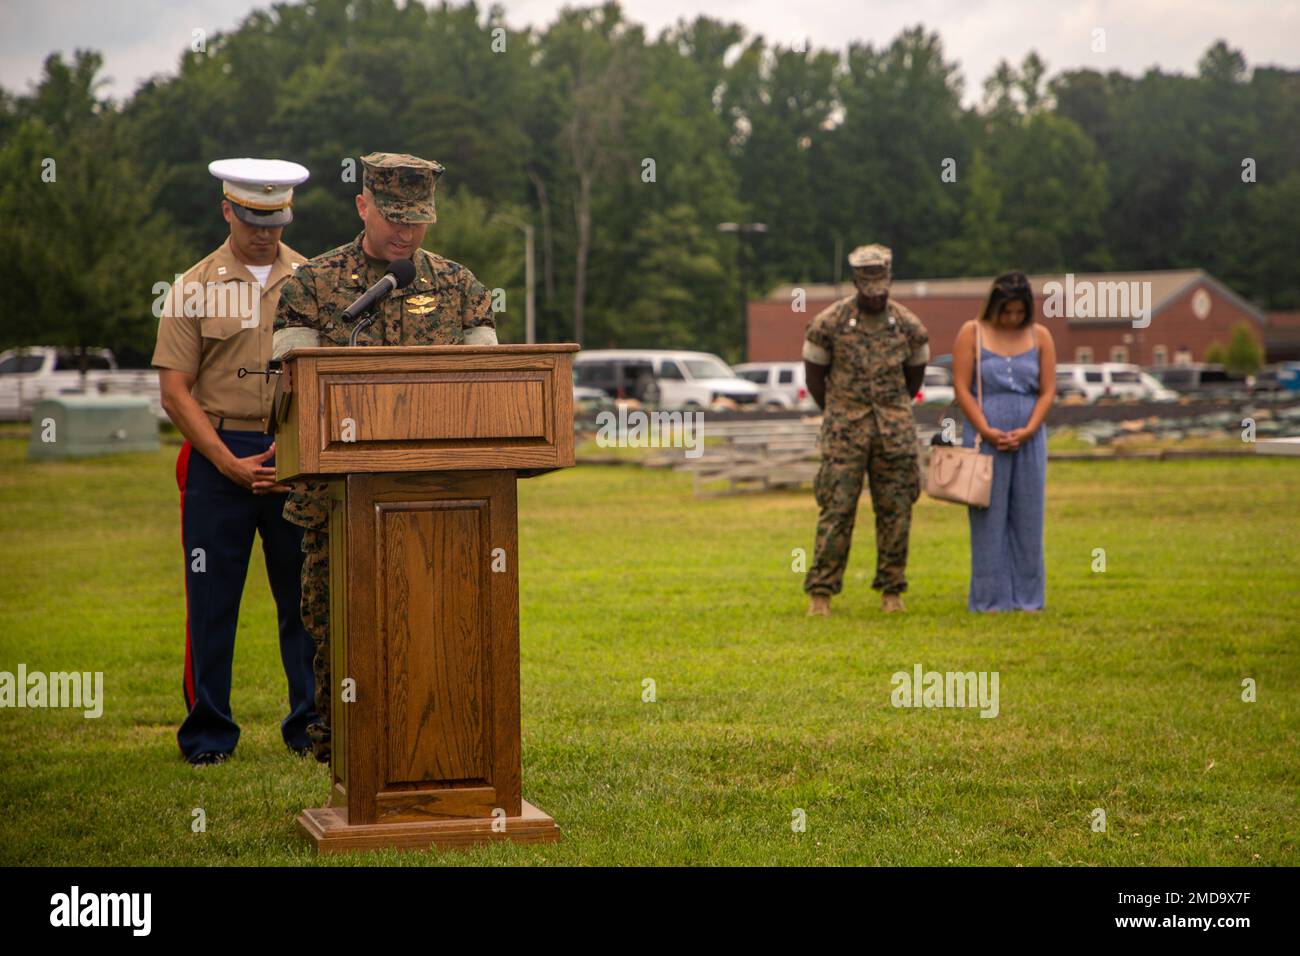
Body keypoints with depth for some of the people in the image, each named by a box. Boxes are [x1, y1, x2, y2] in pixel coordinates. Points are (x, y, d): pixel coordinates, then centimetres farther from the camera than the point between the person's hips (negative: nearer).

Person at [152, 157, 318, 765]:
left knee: (307, 598, 4)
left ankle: (313, 727, 15)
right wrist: (231, 464, -10)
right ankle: (208, 733, 12)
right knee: (212, 600, 1)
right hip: (217, 457, -1)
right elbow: (175, 393, -1)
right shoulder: (194, 289, 3)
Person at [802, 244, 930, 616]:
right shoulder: (829, 324, -6)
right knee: (836, 510, -6)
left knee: (896, 511, 3)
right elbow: (814, 375, 5)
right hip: (845, 433, -2)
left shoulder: (908, 326, 1)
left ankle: (892, 590, 12)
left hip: (895, 432, 2)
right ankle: (820, 592, -1)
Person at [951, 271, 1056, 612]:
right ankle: (990, 597, 3)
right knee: (989, 517, -1)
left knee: (1027, 516, 3)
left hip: (1028, 439, 2)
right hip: (985, 438, -2)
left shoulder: (1040, 337, 7)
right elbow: (962, 388, -4)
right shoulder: (971, 334, 0)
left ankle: (1027, 597, 10)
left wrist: (1027, 431, -10)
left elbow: (1047, 391, 4)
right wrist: (987, 431, -13)